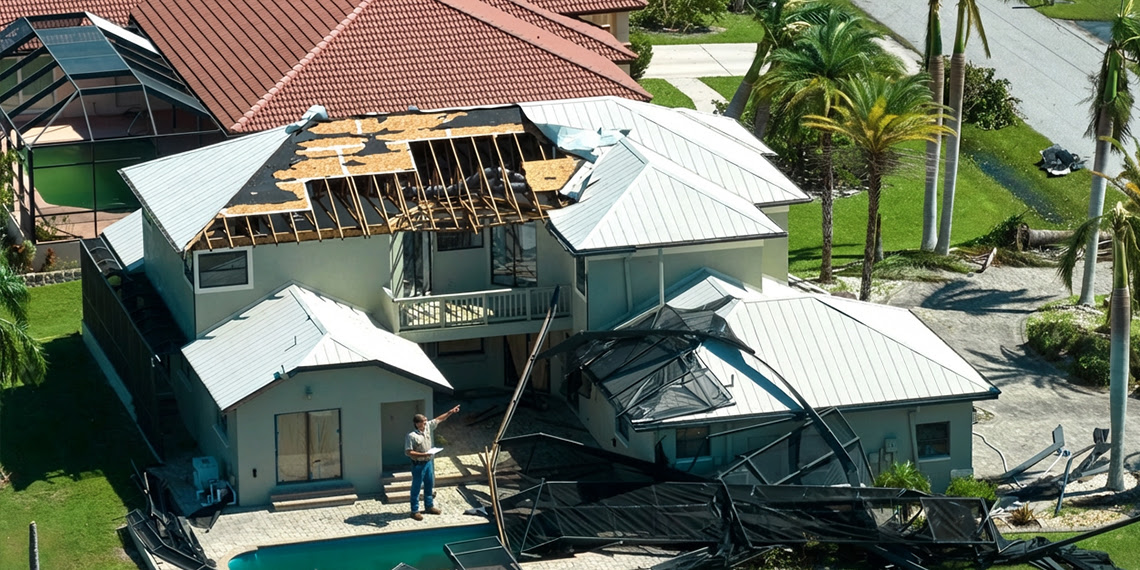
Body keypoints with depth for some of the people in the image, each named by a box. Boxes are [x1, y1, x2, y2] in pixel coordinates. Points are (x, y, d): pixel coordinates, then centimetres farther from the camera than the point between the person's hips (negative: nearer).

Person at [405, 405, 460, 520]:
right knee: (416, 488, 2)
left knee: (429, 485, 19)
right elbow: (408, 452, -23)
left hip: (428, 462, 8)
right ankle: (415, 511, 11)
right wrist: (422, 455, -29)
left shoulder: (427, 427, 0)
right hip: (418, 464, -8)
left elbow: (438, 420, 12)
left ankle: (429, 506, 34)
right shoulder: (411, 436, -23)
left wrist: (450, 412, 12)